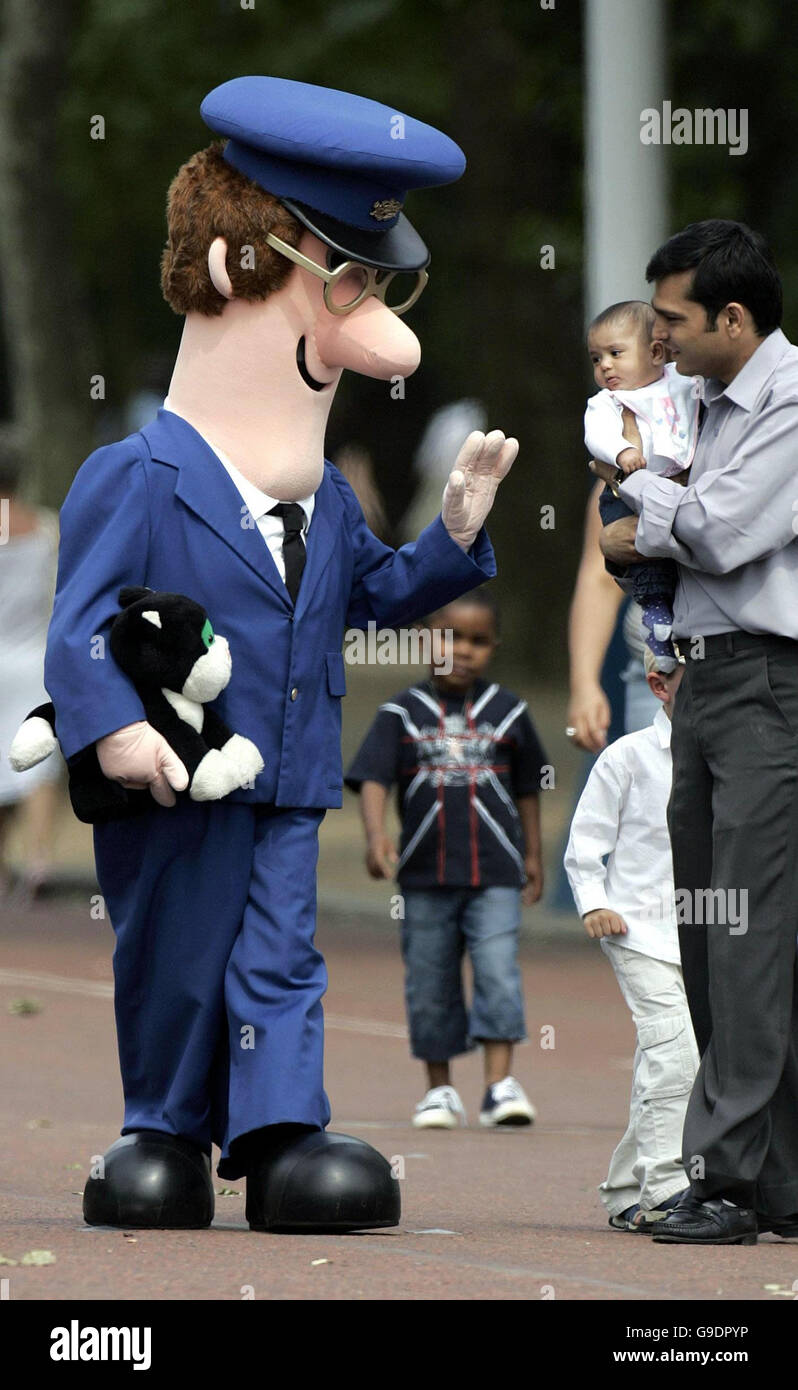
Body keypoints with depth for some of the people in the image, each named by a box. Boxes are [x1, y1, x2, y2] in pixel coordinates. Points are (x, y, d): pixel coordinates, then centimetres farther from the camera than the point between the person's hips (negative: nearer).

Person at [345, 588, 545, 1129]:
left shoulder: (508, 712, 7)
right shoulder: (402, 714, 2)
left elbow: (526, 787, 16)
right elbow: (373, 780, -7)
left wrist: (533, 855, 18)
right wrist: (377, 837, -24)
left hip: (495, 873, -1)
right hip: (426, 873, 1)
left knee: (498, 972, -13)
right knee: (430, 984, 7)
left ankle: (501, 1082, -12)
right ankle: (440, 1088, 17)